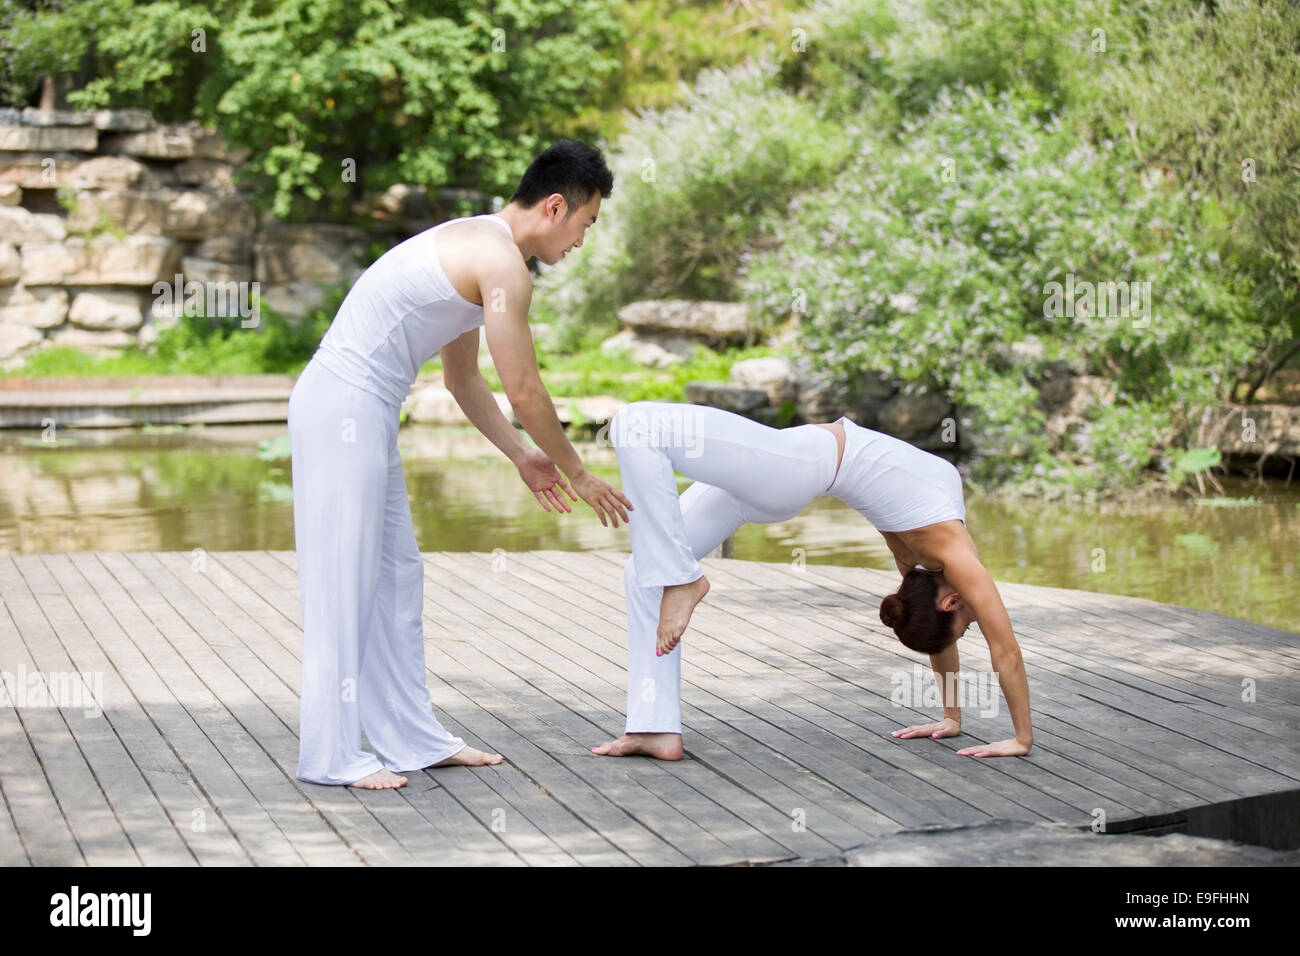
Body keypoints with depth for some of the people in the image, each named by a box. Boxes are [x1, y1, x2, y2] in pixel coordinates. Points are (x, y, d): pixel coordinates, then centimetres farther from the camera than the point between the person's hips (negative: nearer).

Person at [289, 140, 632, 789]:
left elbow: (463, 379, 25)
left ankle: (413, 739, 19)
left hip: (361, 411, 11)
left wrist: (521, 457, 22)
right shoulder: (502, 261, -14)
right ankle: (329, 755, 1)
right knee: (345, 582, -5)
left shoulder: (475, 246, 18)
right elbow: (524, 392, -11)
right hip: (342, 407, -11)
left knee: (396, 576, 13)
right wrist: (578, 476, 1)